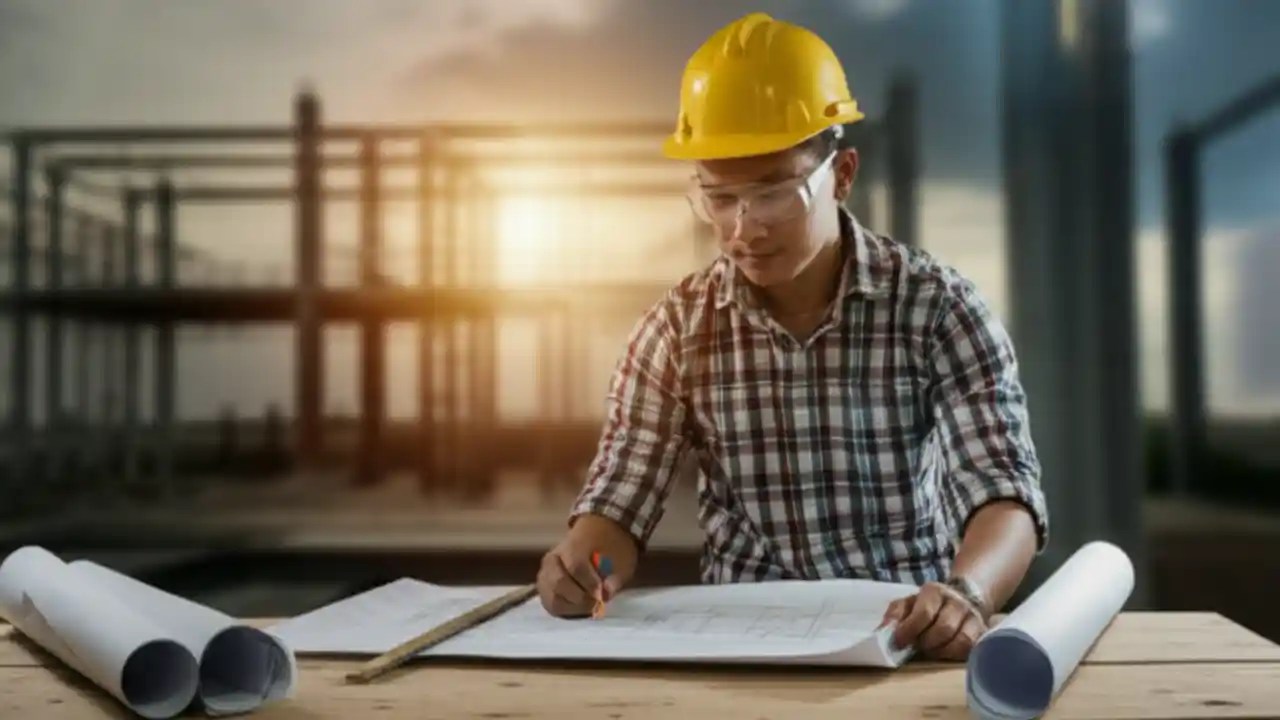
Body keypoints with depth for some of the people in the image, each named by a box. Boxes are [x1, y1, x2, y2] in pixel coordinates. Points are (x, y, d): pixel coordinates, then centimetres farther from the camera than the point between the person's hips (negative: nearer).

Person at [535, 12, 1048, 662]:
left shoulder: (937, 308, -7)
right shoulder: (676, 328, -1)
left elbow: (1005, 491, -16)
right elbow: (620, 498, -1)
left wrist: (965, 593, -38)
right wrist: (580, 564, -24)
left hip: (911, 634, -1)